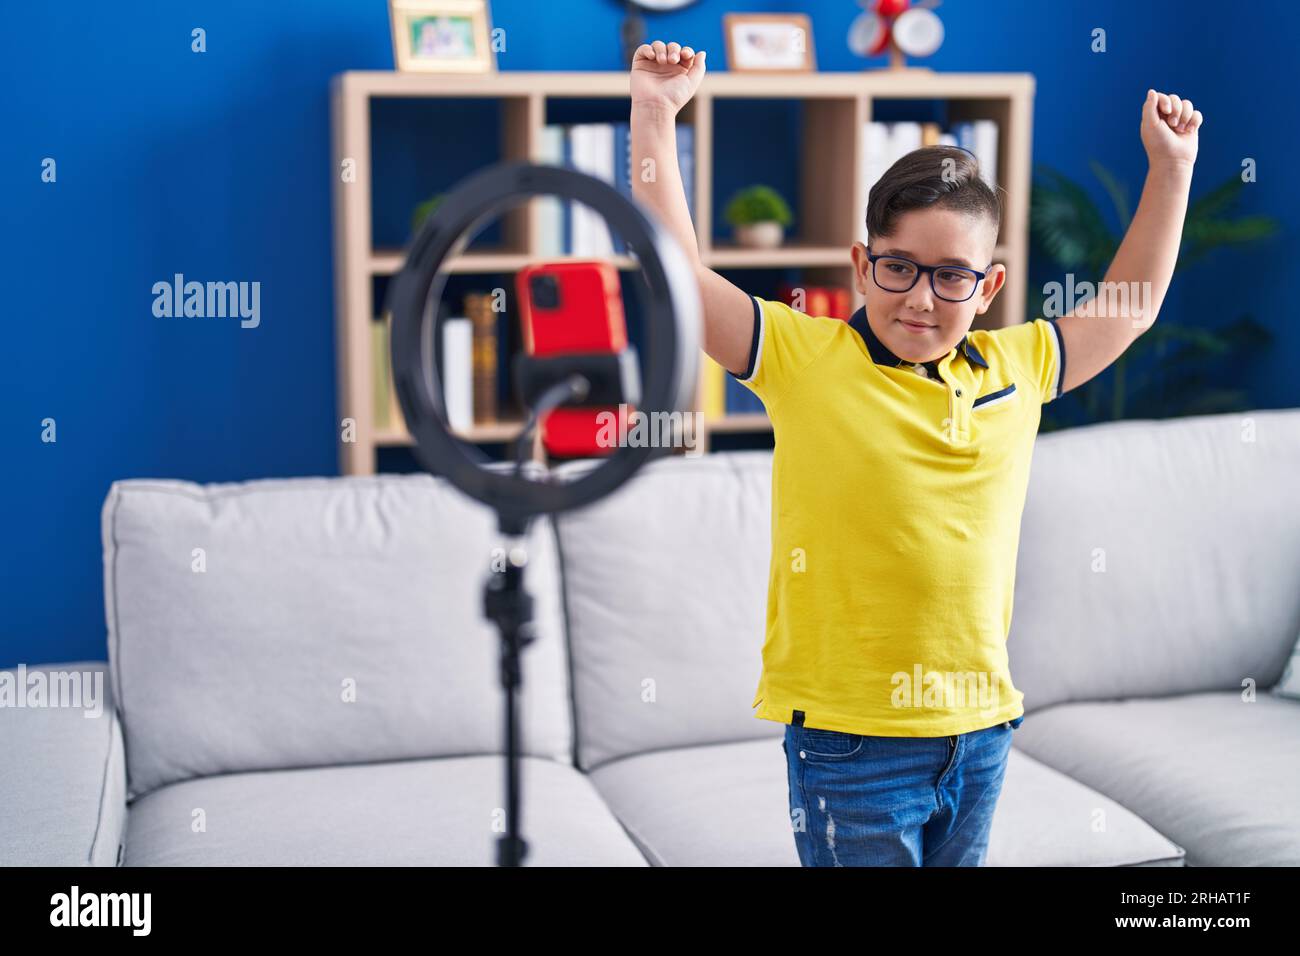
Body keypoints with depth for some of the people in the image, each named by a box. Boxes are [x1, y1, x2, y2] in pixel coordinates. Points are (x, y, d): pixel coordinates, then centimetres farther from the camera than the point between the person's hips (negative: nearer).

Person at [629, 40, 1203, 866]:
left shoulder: (1016, 367, 6)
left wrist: (1171, 166, 22)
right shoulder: (804, 357, -7)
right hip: (850, 737, -5)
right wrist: (656, 117, -15)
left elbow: (1131, 304, 22)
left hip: (981, 727, 5)